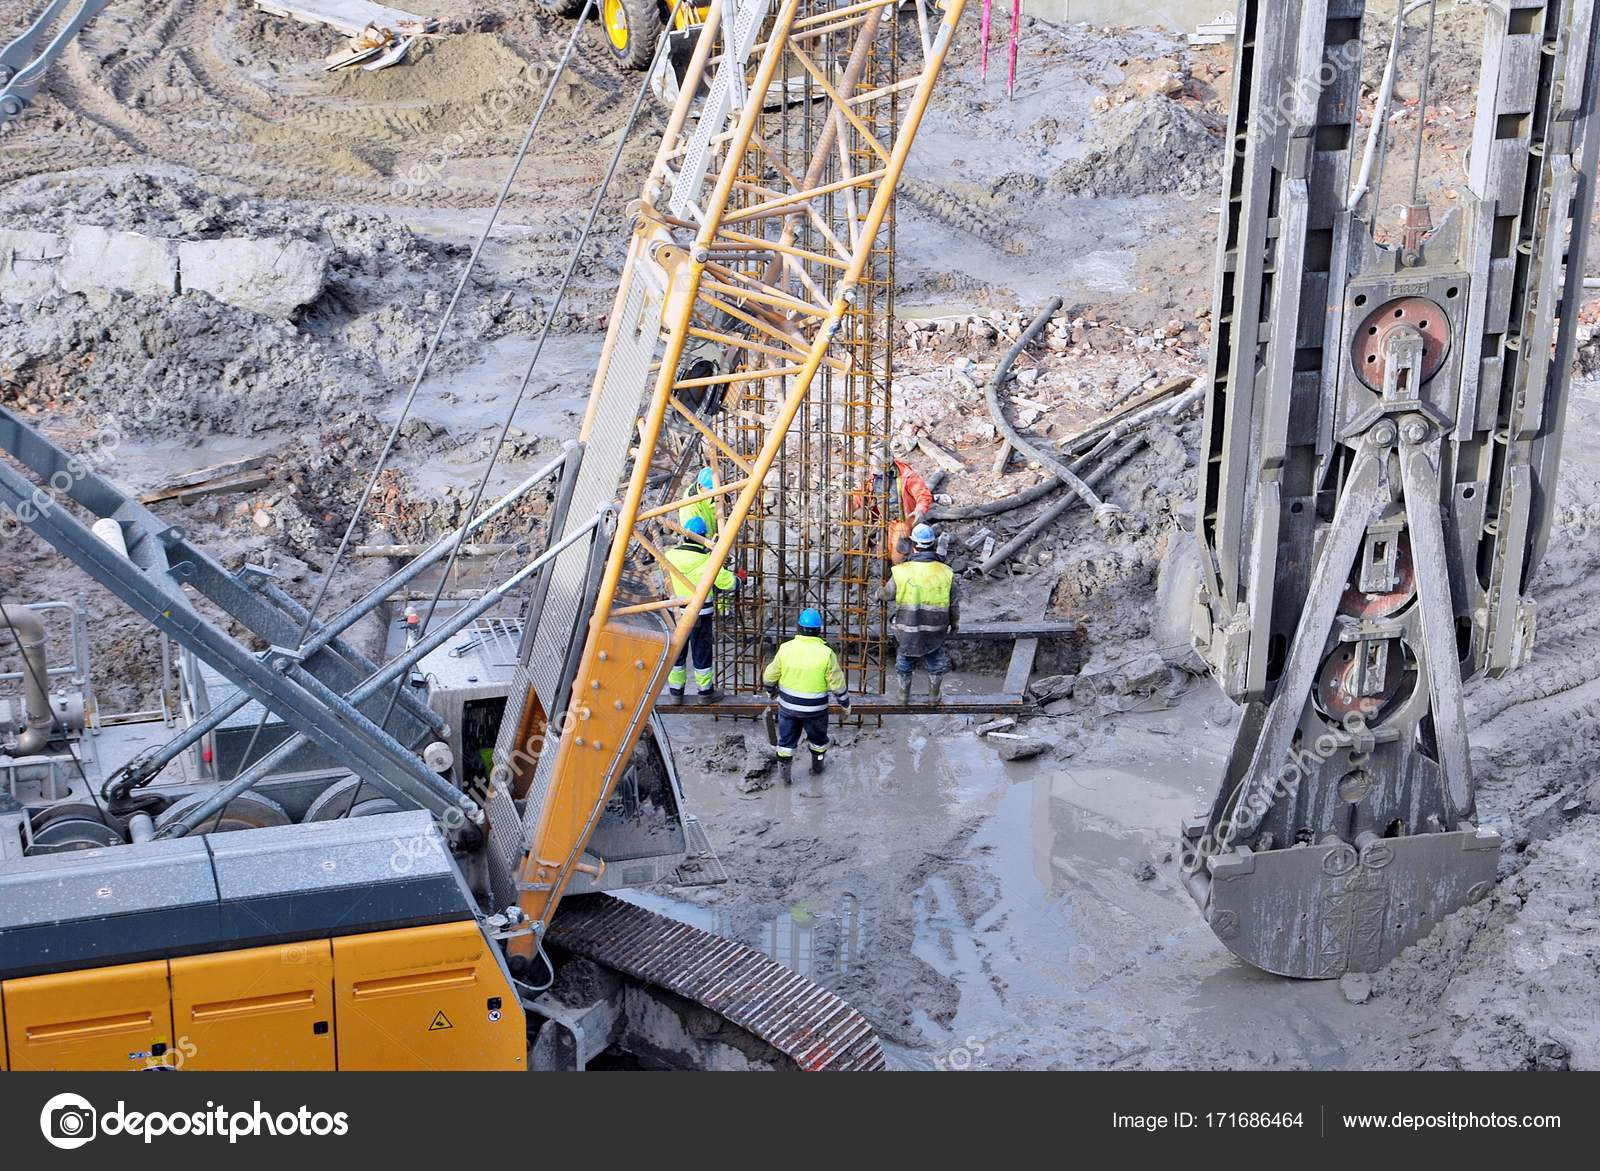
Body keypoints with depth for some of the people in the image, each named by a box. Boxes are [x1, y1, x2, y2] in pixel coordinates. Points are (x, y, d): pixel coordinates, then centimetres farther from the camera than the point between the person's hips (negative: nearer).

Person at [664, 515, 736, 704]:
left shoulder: (671, 555, -10)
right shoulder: (708, 561, -19)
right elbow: (729, 583, -12)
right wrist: (737, 580, 9)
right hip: (700, 615, -3)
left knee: (677, 651, 17)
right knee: (702, 653, 11)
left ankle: (675, 690, 27)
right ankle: (705, 691, 24)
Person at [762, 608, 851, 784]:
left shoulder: (785, 649, -11)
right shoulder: (826, 653, -17)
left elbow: (769, 676, -1)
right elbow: (837, 684, -10)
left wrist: (771, 691, 20)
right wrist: (845, 703, 7)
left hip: (788, 705, 1)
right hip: (814, 708, -1)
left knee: (786, 739, 16)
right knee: (817, 737, 24)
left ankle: (785, 771, 20)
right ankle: (818, 763, 43)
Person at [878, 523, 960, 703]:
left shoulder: (901, 572, -17)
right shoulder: (946, 573, -13)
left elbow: (887, 594, 0)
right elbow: (955, 604, -2)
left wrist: (878, 593, 24)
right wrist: (954, 624, 17)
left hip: (906, 630, 0)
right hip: (935, 632, 1)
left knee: (904, 663, 23)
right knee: (936, 662, 25)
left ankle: (904, 695, 38)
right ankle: (934, 695, 38)